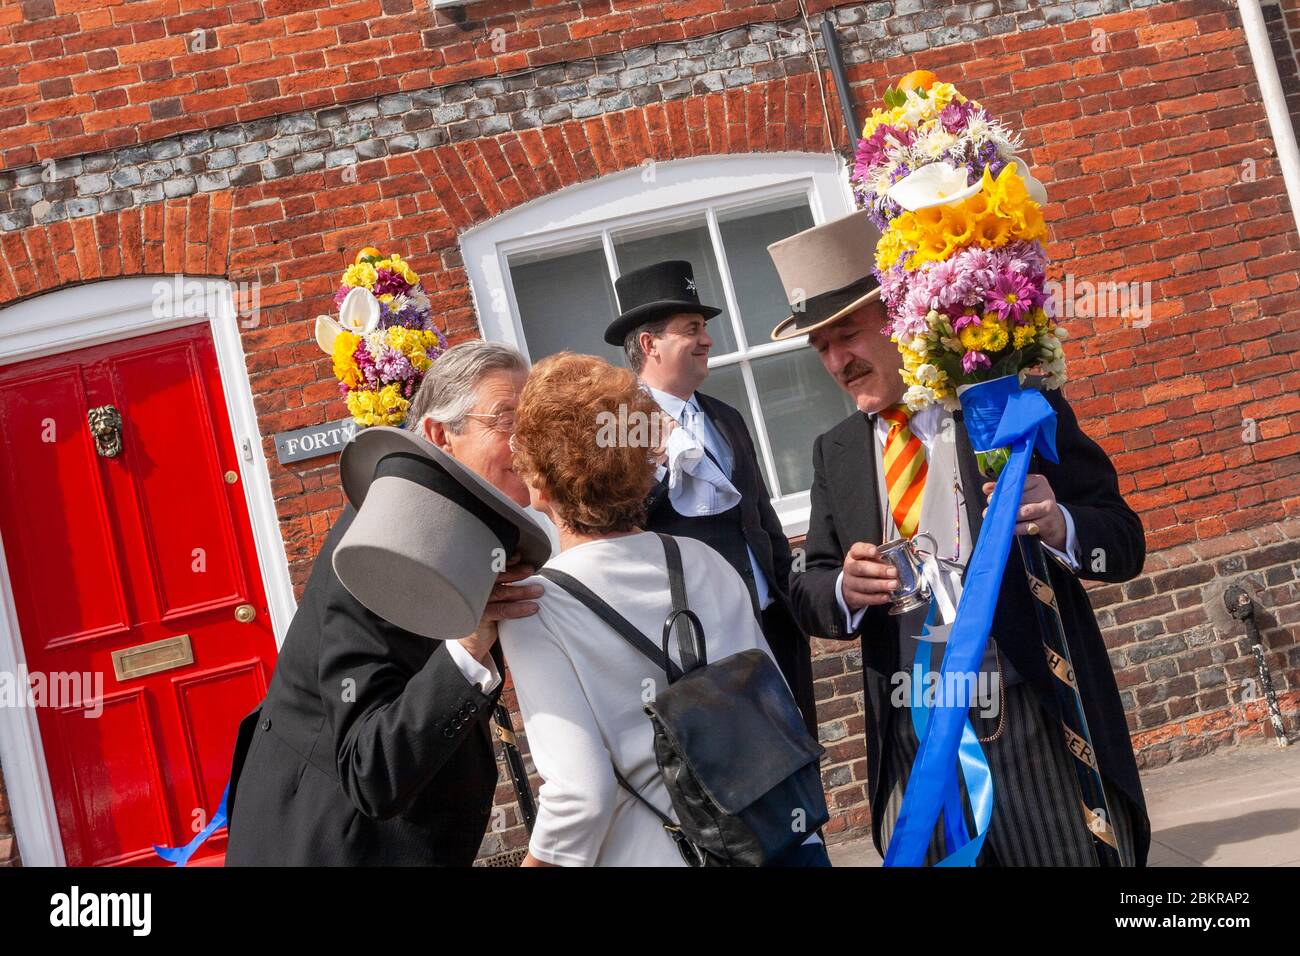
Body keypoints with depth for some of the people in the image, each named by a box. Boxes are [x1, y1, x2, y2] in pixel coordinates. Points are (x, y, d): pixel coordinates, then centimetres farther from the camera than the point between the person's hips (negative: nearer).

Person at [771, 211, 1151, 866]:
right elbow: (808, 592, 9)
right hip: (910, 742, 3)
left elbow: (1124, 542, 0)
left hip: (1036, 725, -2)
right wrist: (844, 587, -14)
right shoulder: (835, 454, 10)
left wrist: (1057, 523, -22)